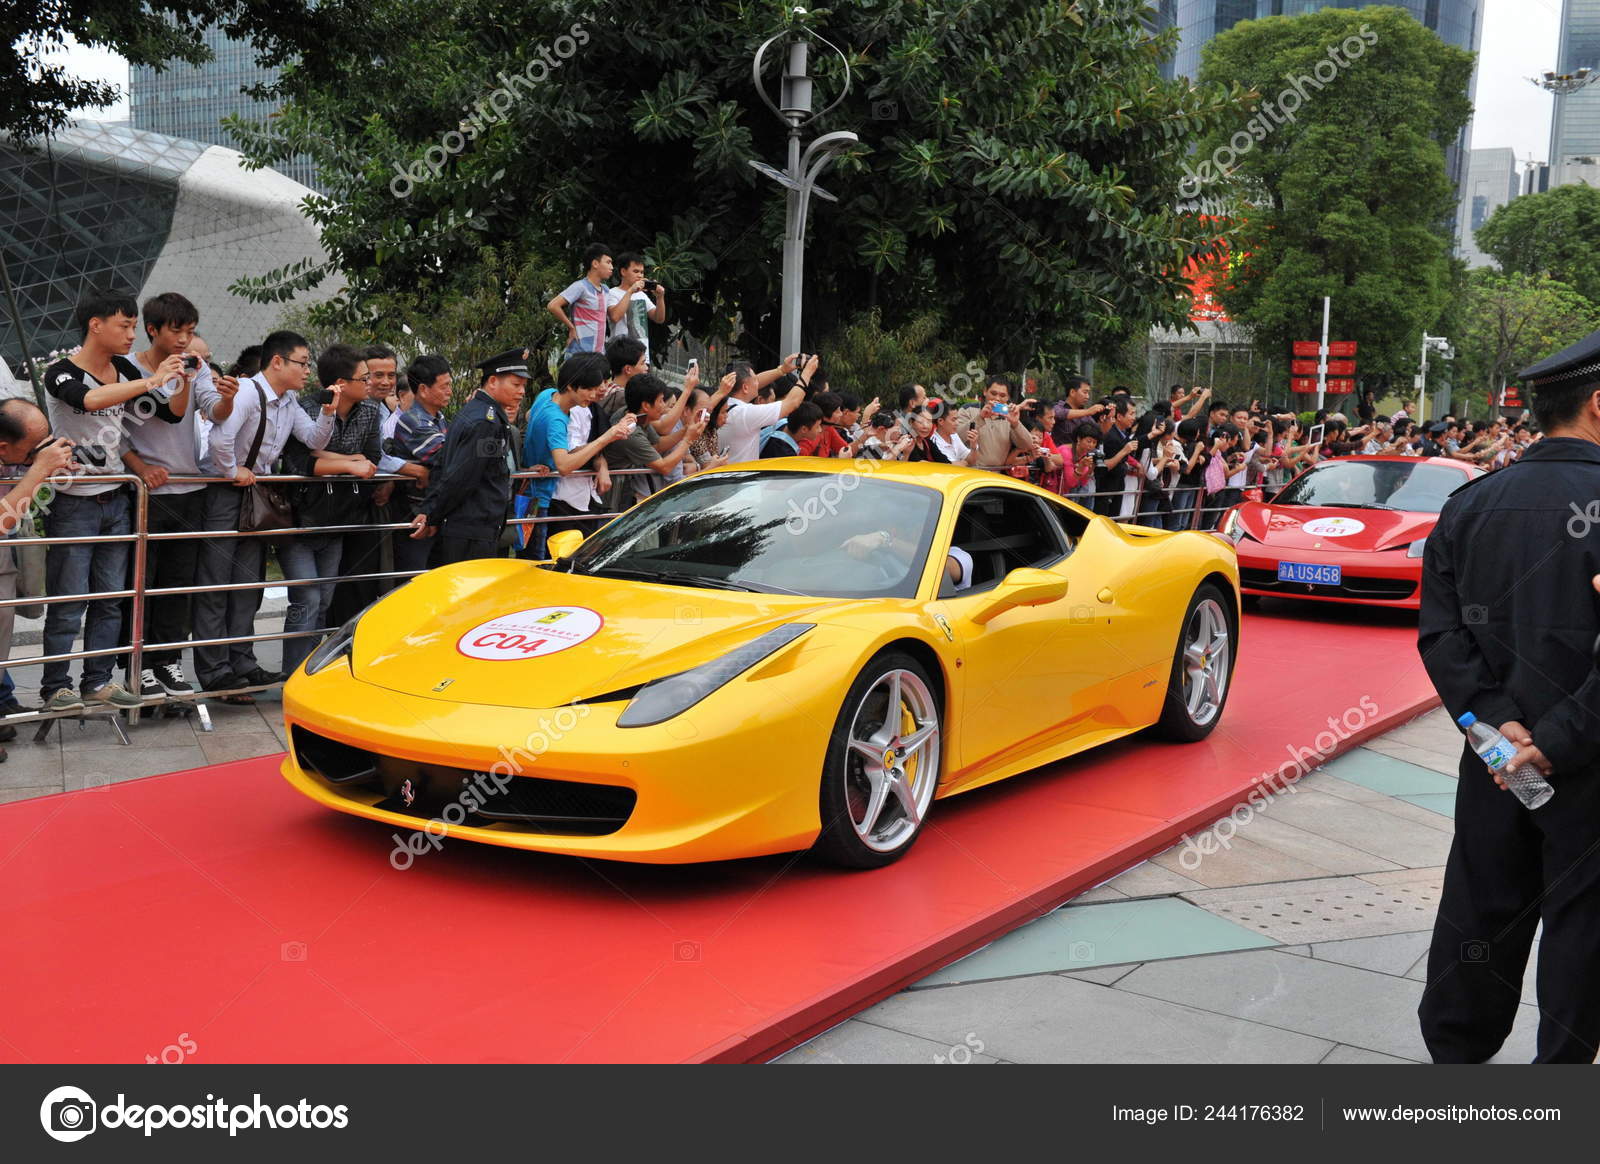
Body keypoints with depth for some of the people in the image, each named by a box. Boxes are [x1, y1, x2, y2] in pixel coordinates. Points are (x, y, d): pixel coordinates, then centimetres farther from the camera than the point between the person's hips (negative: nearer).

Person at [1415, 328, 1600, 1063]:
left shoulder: (1470, 505, 0)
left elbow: (1440, 631, -3)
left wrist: (1493, 719, -7)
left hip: (1493, 757, 5)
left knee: (1481, 903, 16)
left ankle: (1455, 1044, 28)